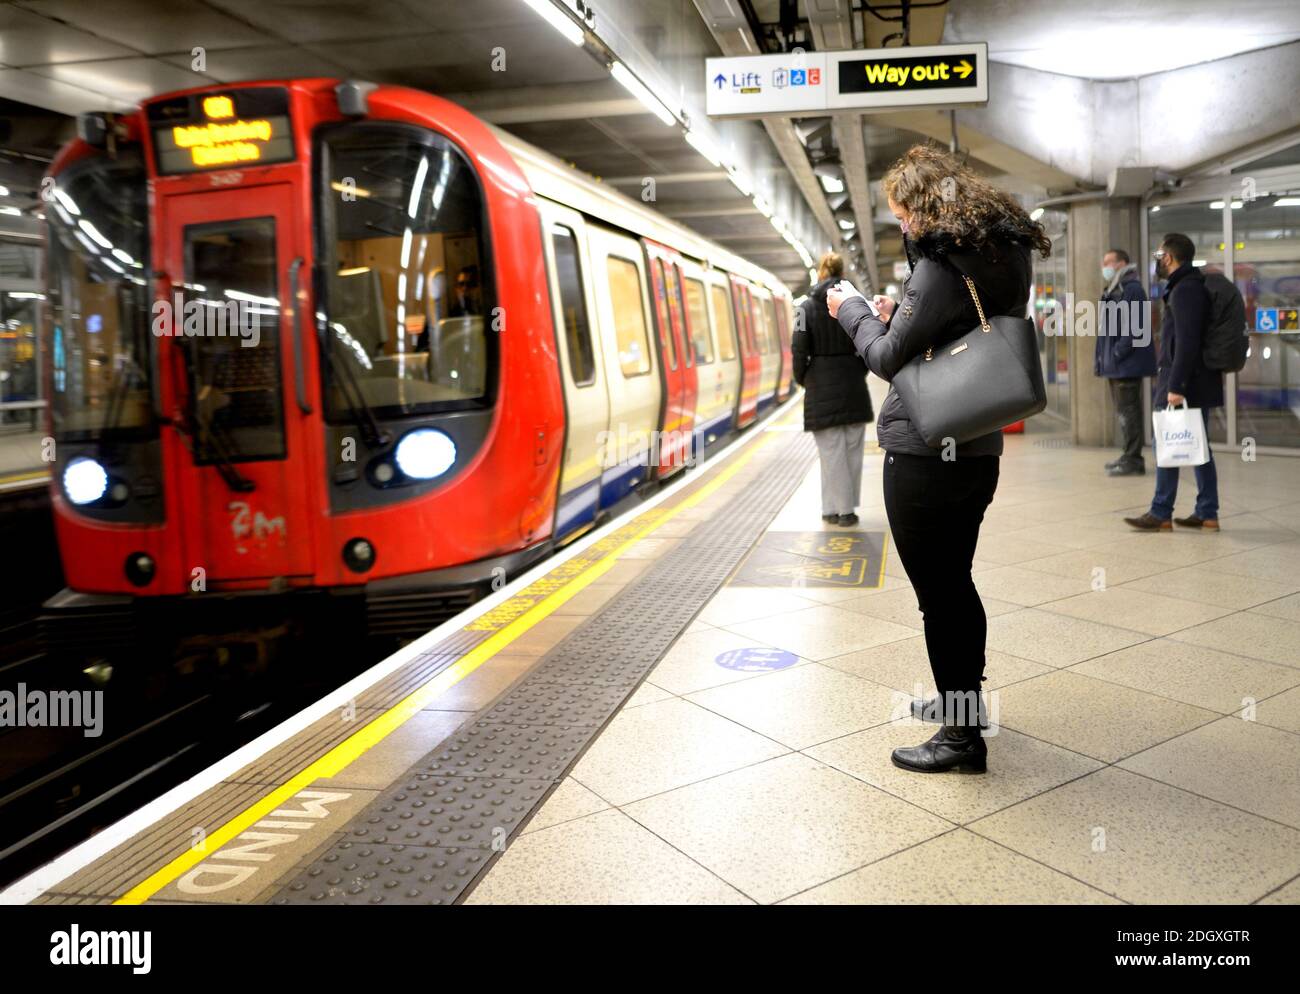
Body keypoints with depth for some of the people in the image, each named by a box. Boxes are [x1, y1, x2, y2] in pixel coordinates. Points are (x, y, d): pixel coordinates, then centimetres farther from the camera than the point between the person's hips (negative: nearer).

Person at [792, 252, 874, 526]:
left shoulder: (808, 306, -4)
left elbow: (799, 349, -7)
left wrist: (802, 380, 8)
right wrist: (859, 372, 14)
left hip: (821, 387, -2)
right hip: (853, 386, 2)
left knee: (831, 451, 2)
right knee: (852, 448, 9)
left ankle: (836, 509, 6)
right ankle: (848, 508, 14)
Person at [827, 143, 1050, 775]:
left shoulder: (942, 266, -17)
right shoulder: (1004, 255, 10)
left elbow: (890, 358, -12)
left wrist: (852, 311, 3)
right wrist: (896, 316, 11)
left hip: (924, 456, -9)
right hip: (977, 452, 9)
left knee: (938, 595, 0)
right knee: (956, 584, 21)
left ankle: (962, 735, 10)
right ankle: (964, 700, 37)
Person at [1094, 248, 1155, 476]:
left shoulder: (1132, 289, -13)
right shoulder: (1113, 291, 18)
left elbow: (1134, 328, -21)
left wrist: (1117, 353, -21)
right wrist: (1101, 357, 16)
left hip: (1127, 363, -10)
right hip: (1115, 365, 10)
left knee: (1128, 410, -7)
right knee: (1123, 410, 15)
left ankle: (1132, 460, -4)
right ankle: (1129, 456, 22)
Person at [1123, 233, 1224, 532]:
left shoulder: (1185, 289, -15)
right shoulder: (1193, 286, 17)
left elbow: (1186, 342, -23)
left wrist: (1175, 386, -24)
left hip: (1187, 383, -10)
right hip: (1198, 383, 10)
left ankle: (1160, 515, 1)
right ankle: (1207, 514, 14)